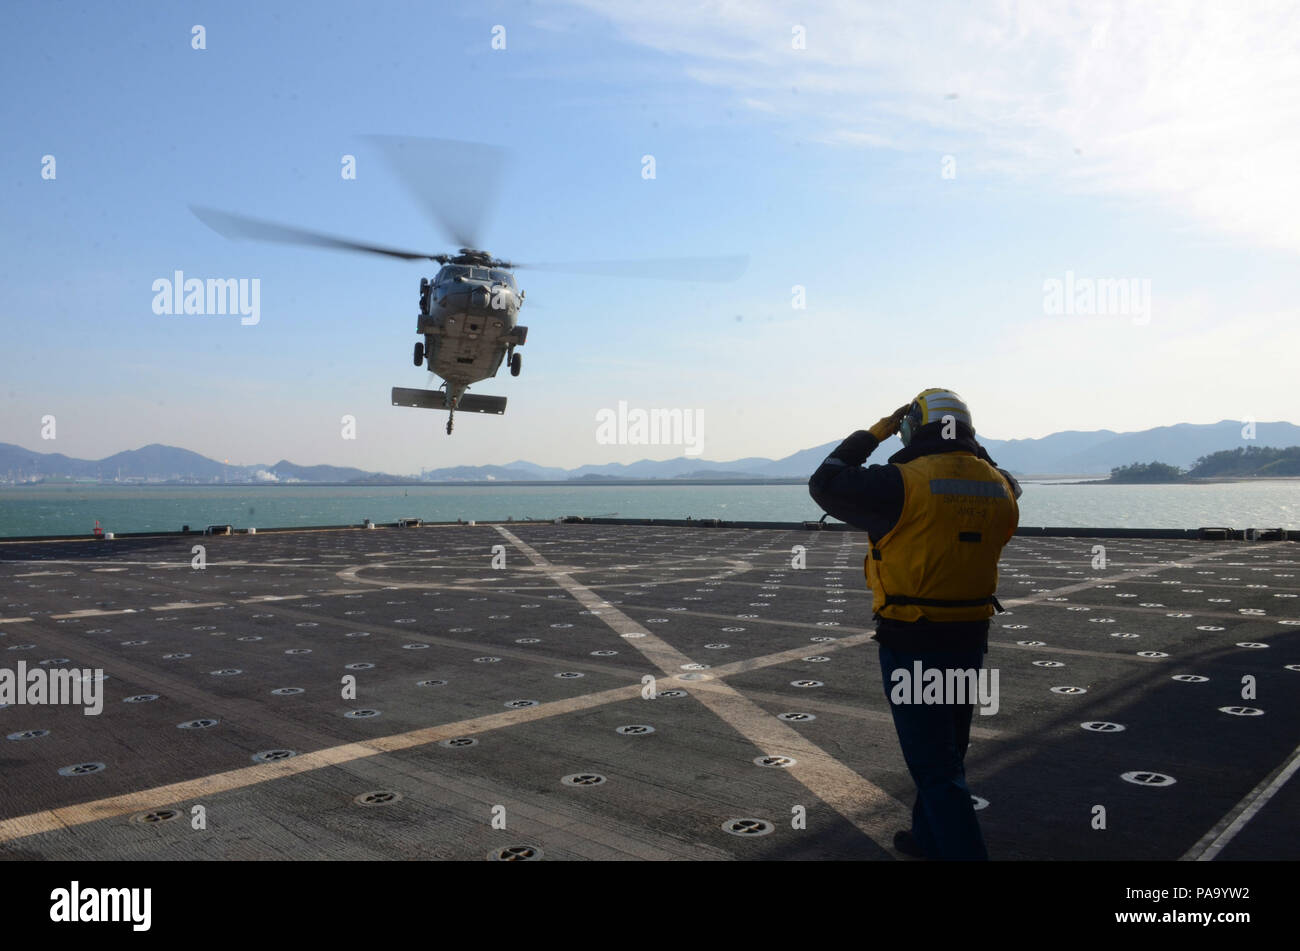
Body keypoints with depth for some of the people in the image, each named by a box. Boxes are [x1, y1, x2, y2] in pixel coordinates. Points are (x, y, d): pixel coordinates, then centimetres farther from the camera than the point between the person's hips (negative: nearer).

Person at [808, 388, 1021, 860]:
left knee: (936, 767, 1)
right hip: (970, 640, 7)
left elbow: (826, 485, -8)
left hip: (912, 644, -7)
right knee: (947, 749, 23)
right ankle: (929, 838, 42)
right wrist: (969, 449, 19)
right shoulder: (997, 488, 1)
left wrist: (874, 433, 1)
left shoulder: (904, 483, -18)